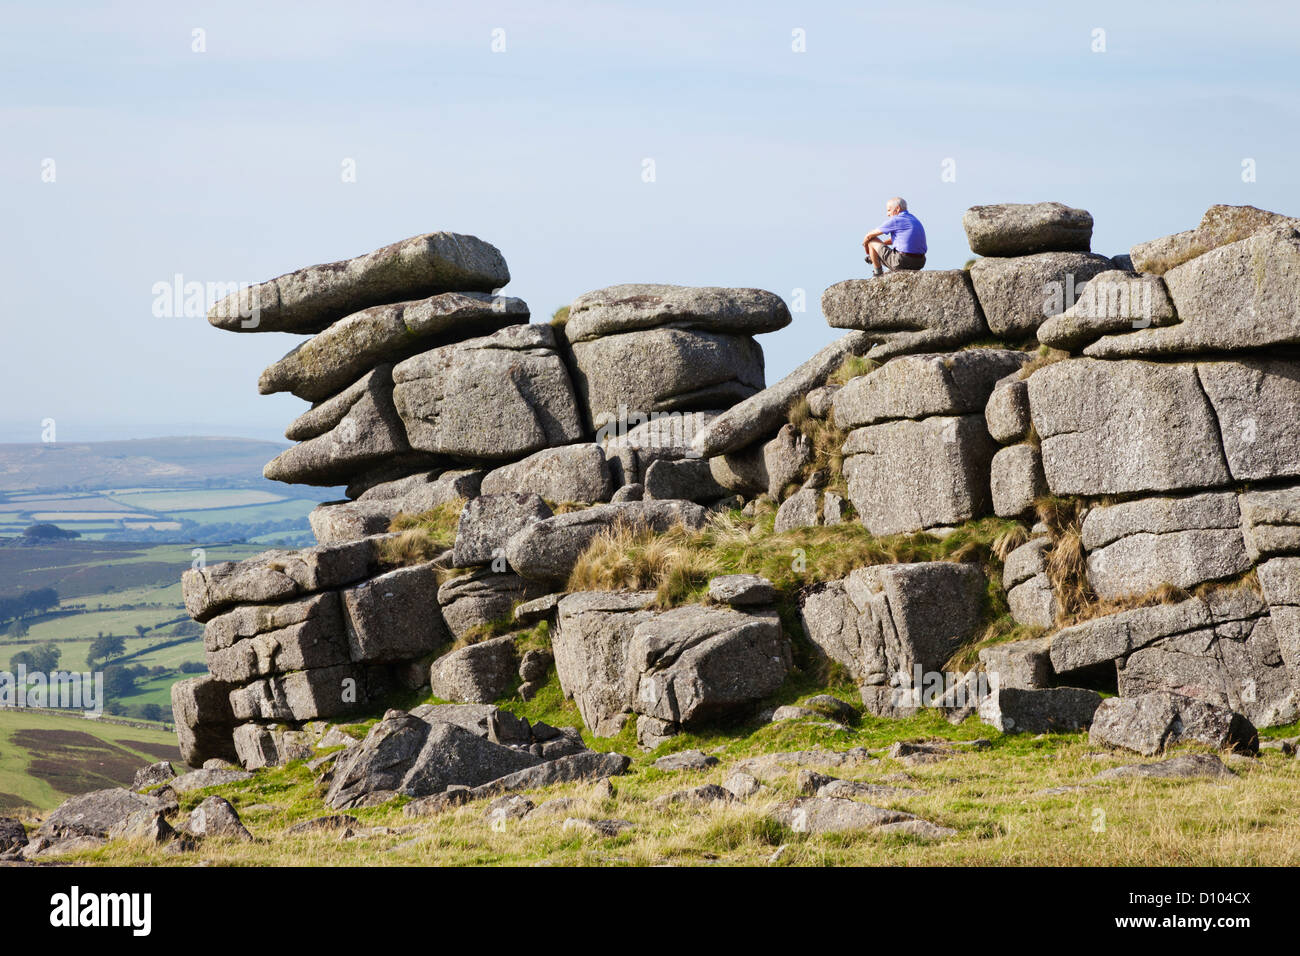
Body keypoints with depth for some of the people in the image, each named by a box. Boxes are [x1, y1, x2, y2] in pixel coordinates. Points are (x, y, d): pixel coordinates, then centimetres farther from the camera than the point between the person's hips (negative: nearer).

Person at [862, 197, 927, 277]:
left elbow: (869, 236, 4)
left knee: (872, 241, 9)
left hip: (902, 263, -8)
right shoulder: (913, 219, 18)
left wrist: (865, 245, 24)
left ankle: (878, 273, 17)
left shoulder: (895, 220, -6)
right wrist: (881, 244, 32)